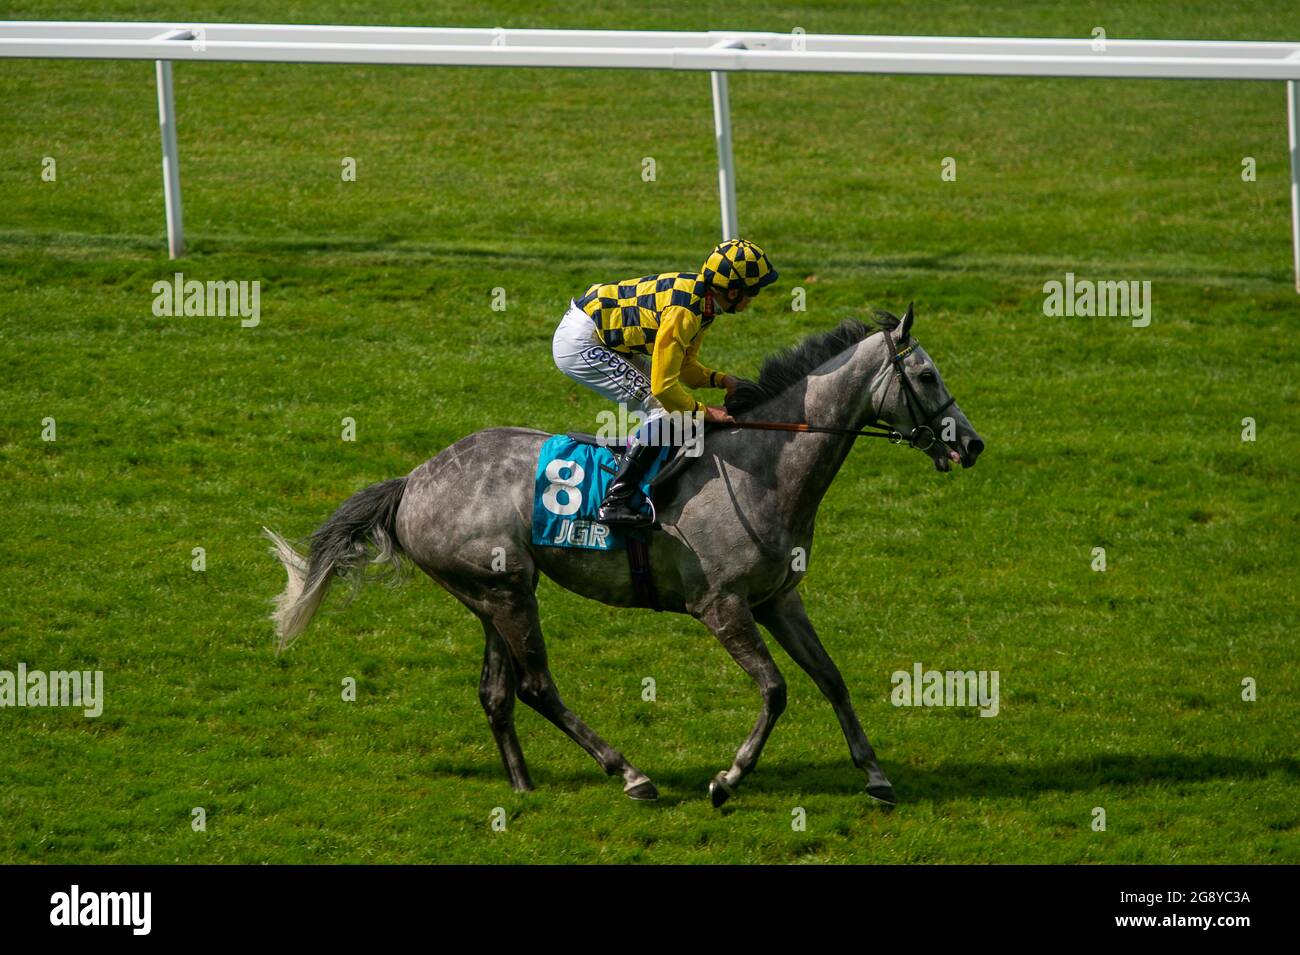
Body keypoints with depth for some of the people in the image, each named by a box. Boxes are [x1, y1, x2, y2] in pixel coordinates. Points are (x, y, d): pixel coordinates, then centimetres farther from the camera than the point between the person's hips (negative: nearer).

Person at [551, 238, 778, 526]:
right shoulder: (683, 312, -27)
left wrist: (719, 379, -3)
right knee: (660, 408, -15)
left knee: (668, 404, 13)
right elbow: (663, 385, -25)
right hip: (578, 345, -10)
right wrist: (704, 413, -13)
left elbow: (685, 366, 14)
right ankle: (613, 503, -18)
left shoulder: (702, 300, 4)